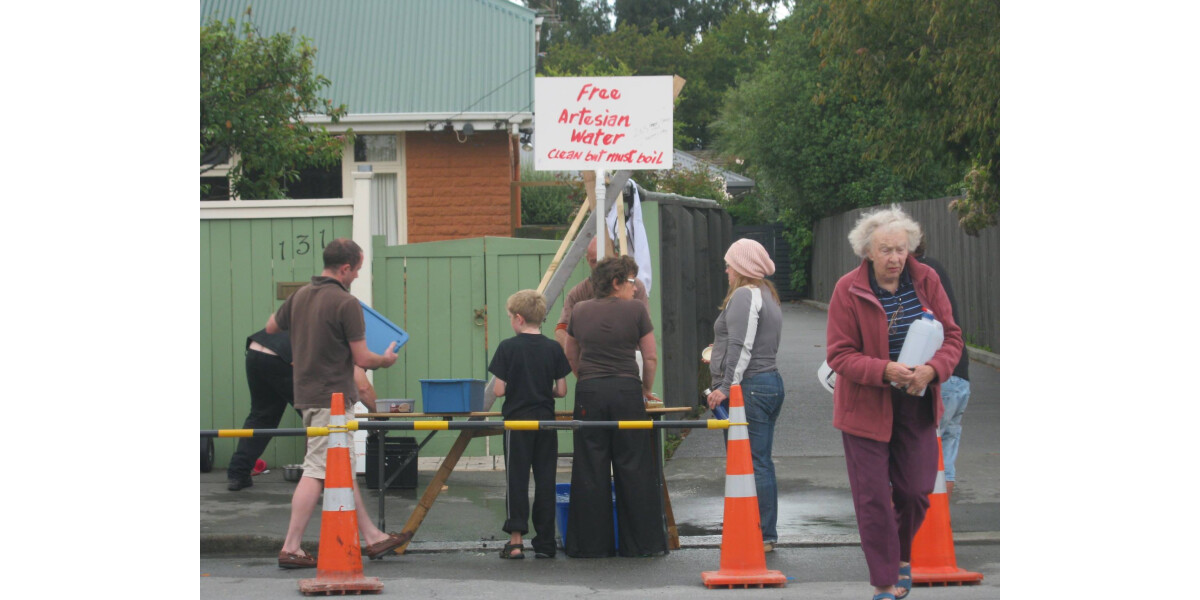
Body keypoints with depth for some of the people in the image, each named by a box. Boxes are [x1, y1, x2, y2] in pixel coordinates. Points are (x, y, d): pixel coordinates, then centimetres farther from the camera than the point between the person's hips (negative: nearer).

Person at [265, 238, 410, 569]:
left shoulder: (300, 296, 6)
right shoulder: (346, 303, -16)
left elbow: (271, 326, 24)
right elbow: (362, 358, -14)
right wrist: (387, 359, 6)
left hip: (306, 391, 9)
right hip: (332, 397, -9)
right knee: (317, 472, -8)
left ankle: (372, 537, 22)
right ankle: (291, 548, -9)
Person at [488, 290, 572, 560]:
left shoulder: (508, 348, -9)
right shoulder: (554, 348, -1)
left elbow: (499, 390, -10)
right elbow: (562, 390, 0)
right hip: (546, 421, 2)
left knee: (516, 479, 3)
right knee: (545, 481, 7)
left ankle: (516, 540, -3)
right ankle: (545, 542, 9)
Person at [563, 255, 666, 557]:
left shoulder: (580, 311, 10)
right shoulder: (635, 310, 0)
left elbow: (571, 356, 20)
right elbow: (651, 357, 2)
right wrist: (647, 389, 16)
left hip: (589, 394, 3)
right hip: (626, 391, -2)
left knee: (590, 470, 5)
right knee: (633, 469, 4)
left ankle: (592, 543, 7)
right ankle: (640, 542, 7)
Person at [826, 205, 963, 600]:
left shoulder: (926, 281, -2)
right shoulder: (848, 290, -11)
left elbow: (951, 337, 0)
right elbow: (839, 354, -12)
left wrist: (932, 370, -21)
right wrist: (884, 370, -28)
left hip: (916, 406, 3)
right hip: (866, 407, -3)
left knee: (917, 491, 7)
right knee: (873, 496, -2)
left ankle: (901, 556, 35)